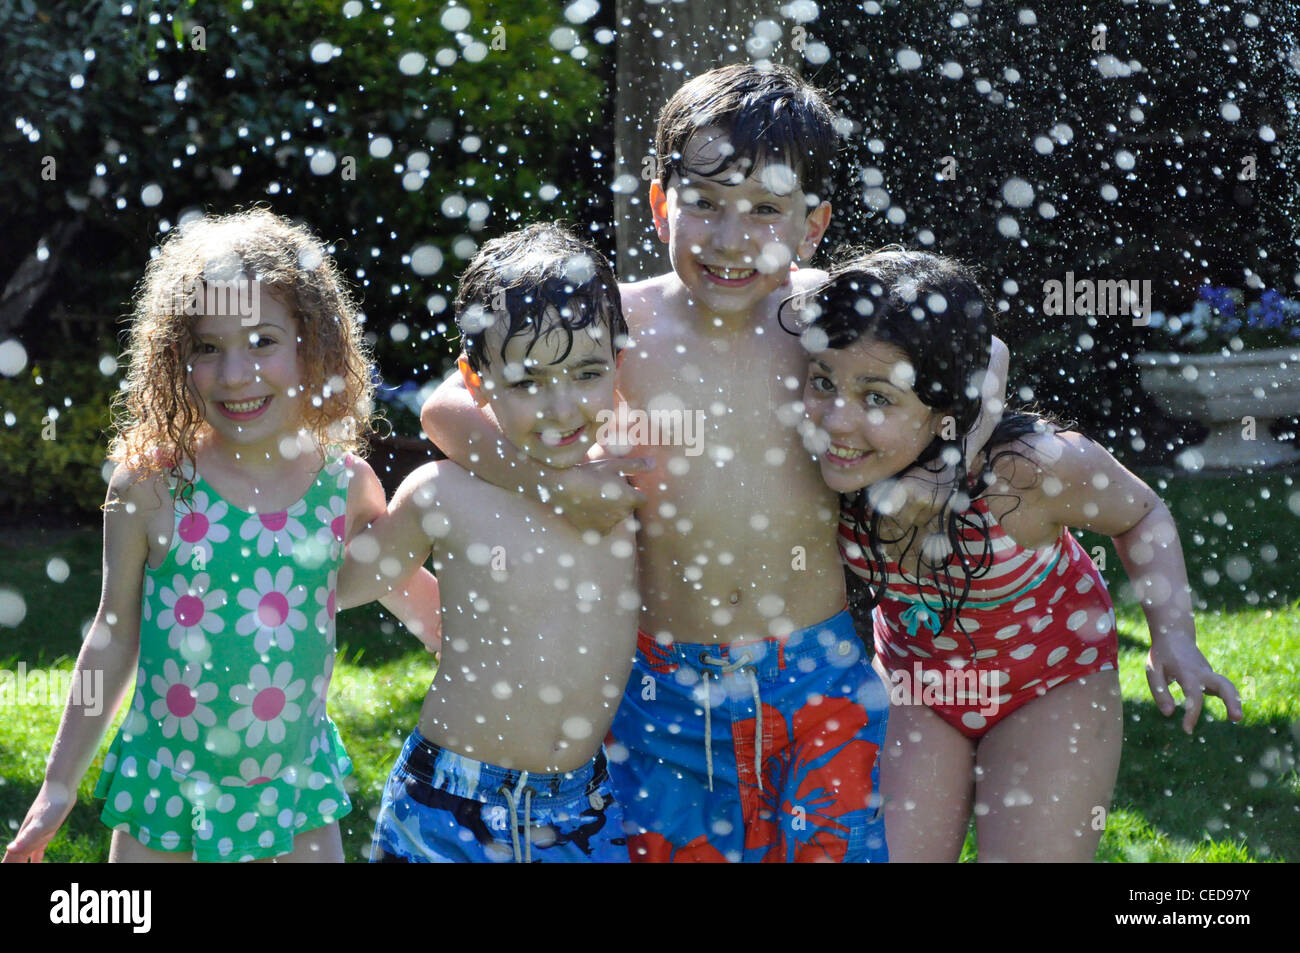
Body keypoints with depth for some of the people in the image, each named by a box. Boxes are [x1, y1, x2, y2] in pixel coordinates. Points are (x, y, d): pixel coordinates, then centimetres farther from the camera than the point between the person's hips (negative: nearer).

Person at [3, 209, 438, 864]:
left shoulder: (346, 485, -4)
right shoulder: (149, 486, -10)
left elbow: (408, 590, 13)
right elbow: (114, 634, 0)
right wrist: (59, 783, 5)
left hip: (297, 785, 1)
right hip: (166, 788, -1)